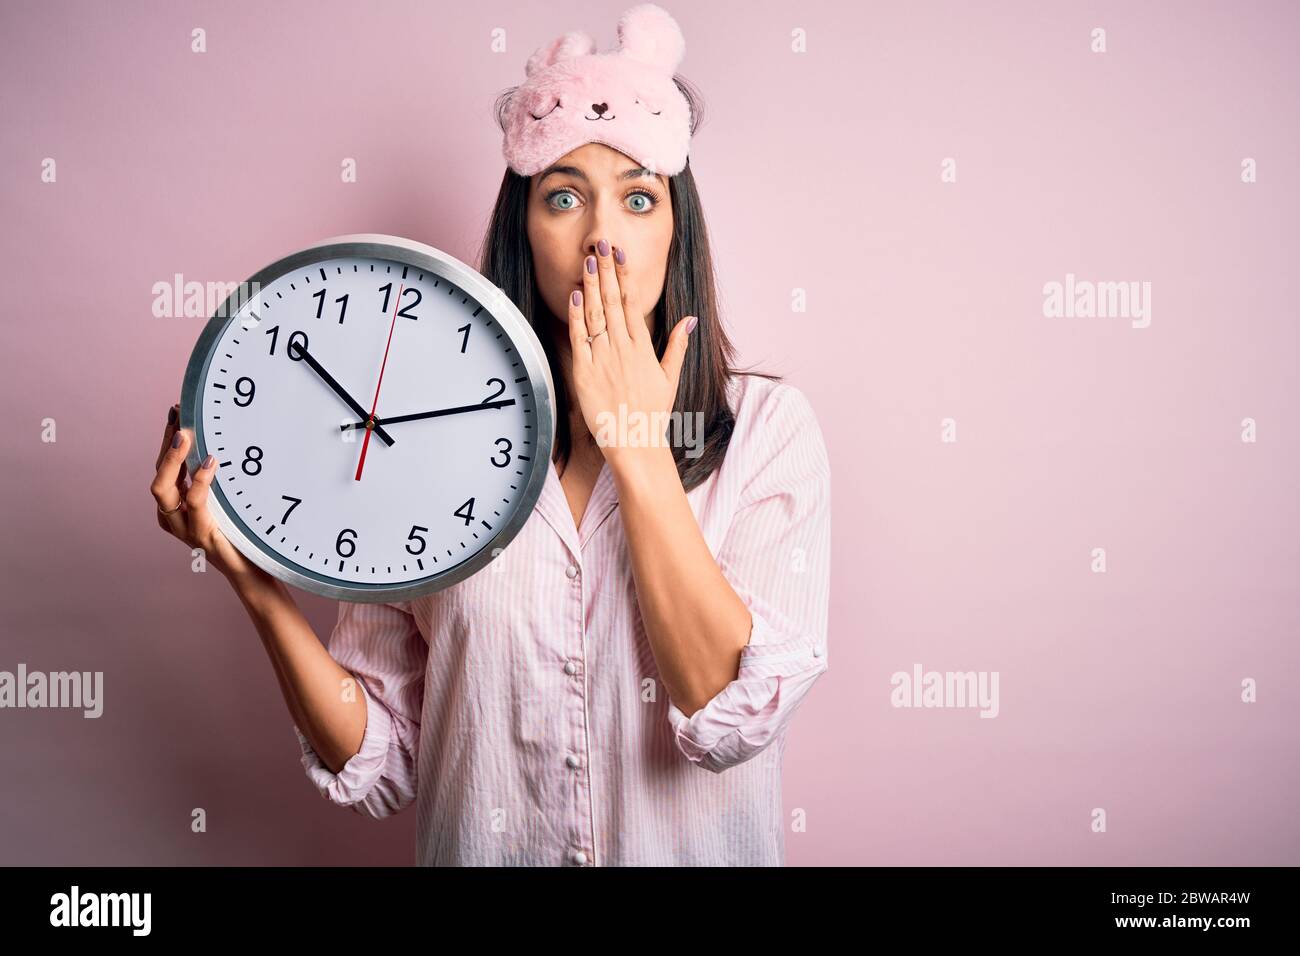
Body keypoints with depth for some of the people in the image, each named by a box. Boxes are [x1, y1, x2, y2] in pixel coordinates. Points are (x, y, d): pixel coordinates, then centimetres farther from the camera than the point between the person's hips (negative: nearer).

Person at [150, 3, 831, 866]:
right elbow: (375, 765, -6)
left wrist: (636, 444, -19)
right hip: (478, 842, 1)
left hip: (695, 843, 0)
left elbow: (734, 714, -20)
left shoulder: (767, 425, -10)